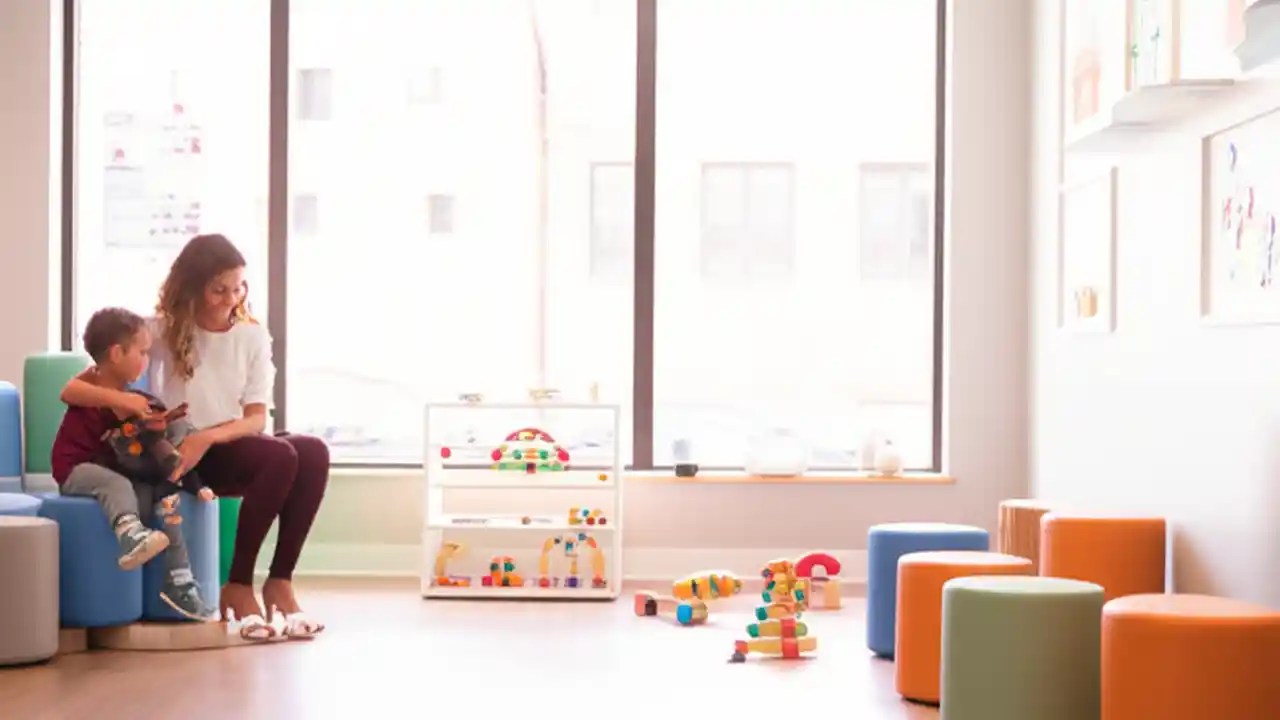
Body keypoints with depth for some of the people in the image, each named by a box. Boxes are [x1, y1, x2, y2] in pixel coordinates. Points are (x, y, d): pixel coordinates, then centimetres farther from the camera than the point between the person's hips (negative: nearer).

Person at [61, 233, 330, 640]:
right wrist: (118, 398, -31)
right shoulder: (161, 331, -4)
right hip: (186, 458, -4)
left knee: (313, 451, -29)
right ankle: (238, 587, -21)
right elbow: (72, 390, -8)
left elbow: (257, 419, -7)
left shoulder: (254, 337, 4)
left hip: (238, 447, 4)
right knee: (281, 456, -32)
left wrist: (207, 437, -27)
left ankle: (280, 581, -18)